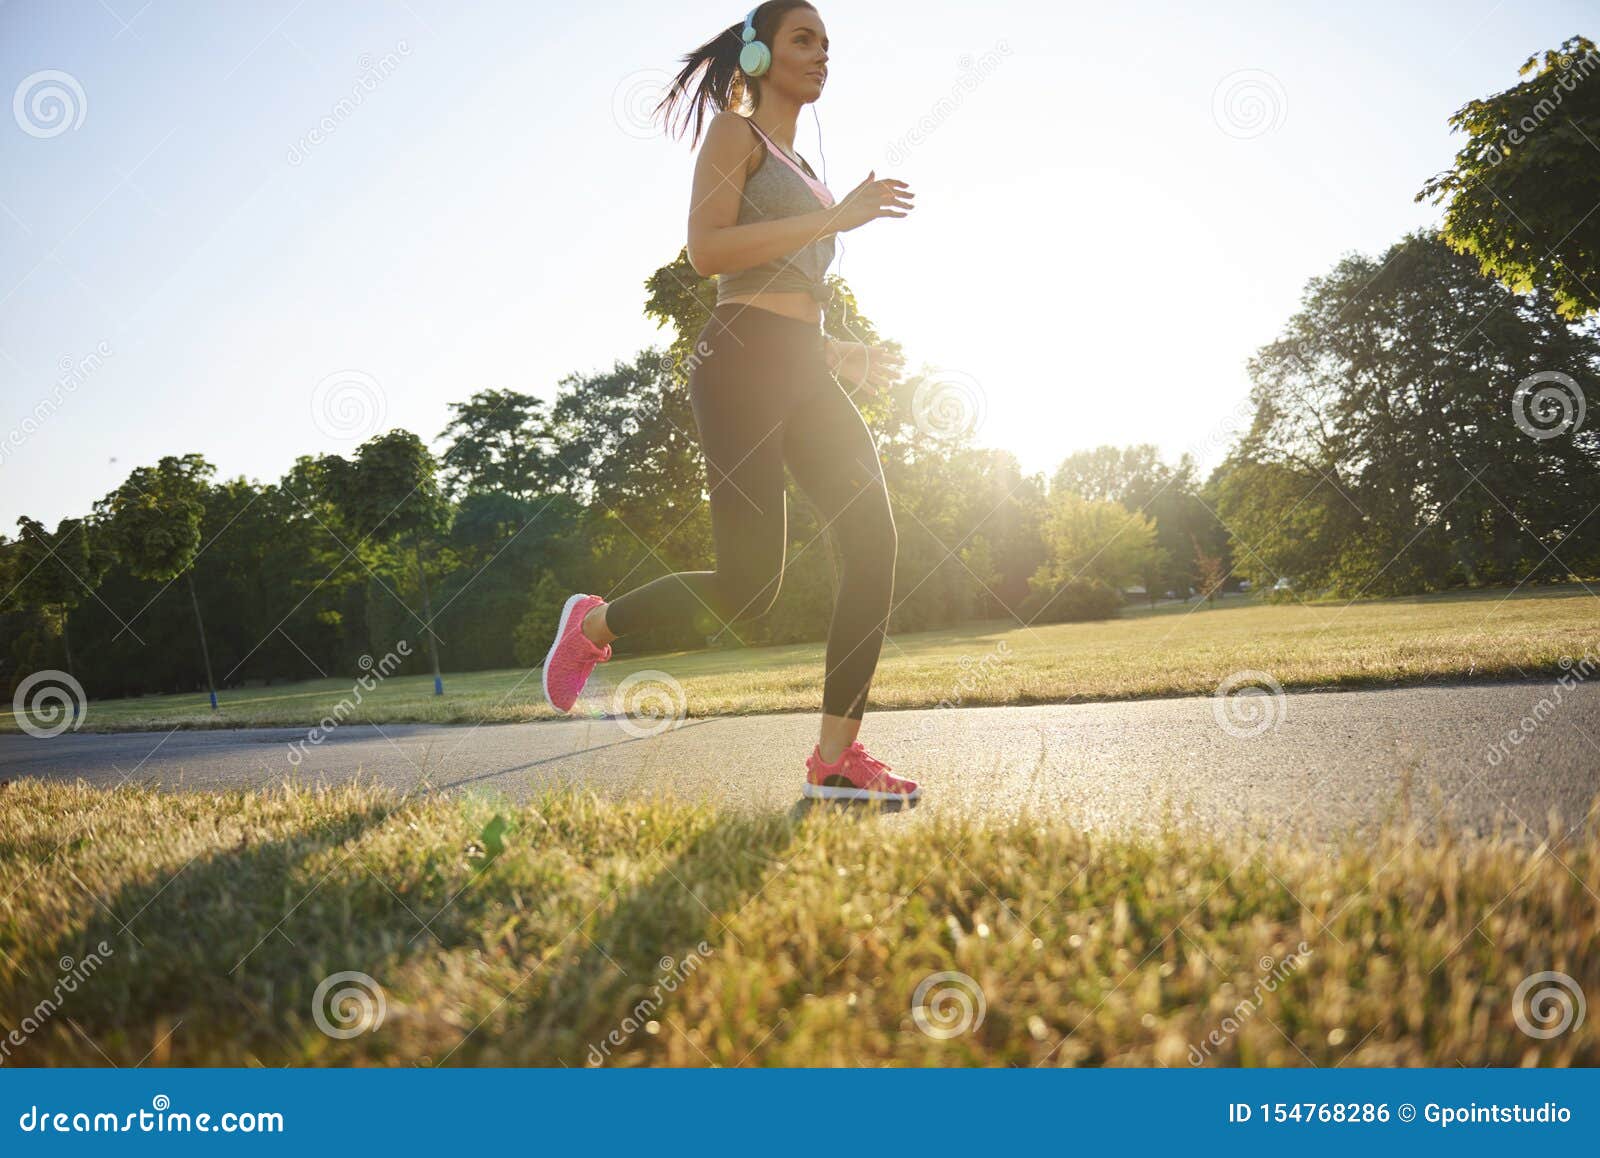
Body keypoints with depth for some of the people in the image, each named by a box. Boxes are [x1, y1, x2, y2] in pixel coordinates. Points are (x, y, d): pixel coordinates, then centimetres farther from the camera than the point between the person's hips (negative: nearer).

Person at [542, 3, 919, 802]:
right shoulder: (734, 132, 4)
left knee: (874, 539, -13)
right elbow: (706, 251, -13)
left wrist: (841, 353, 17)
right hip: (742, 360, -8)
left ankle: (836, 757, -13)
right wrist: (836, 218, -14)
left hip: (803, 371, 8)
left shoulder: (799, 170, 28)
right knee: (749, 586, -10)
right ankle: (593, 623, 16)